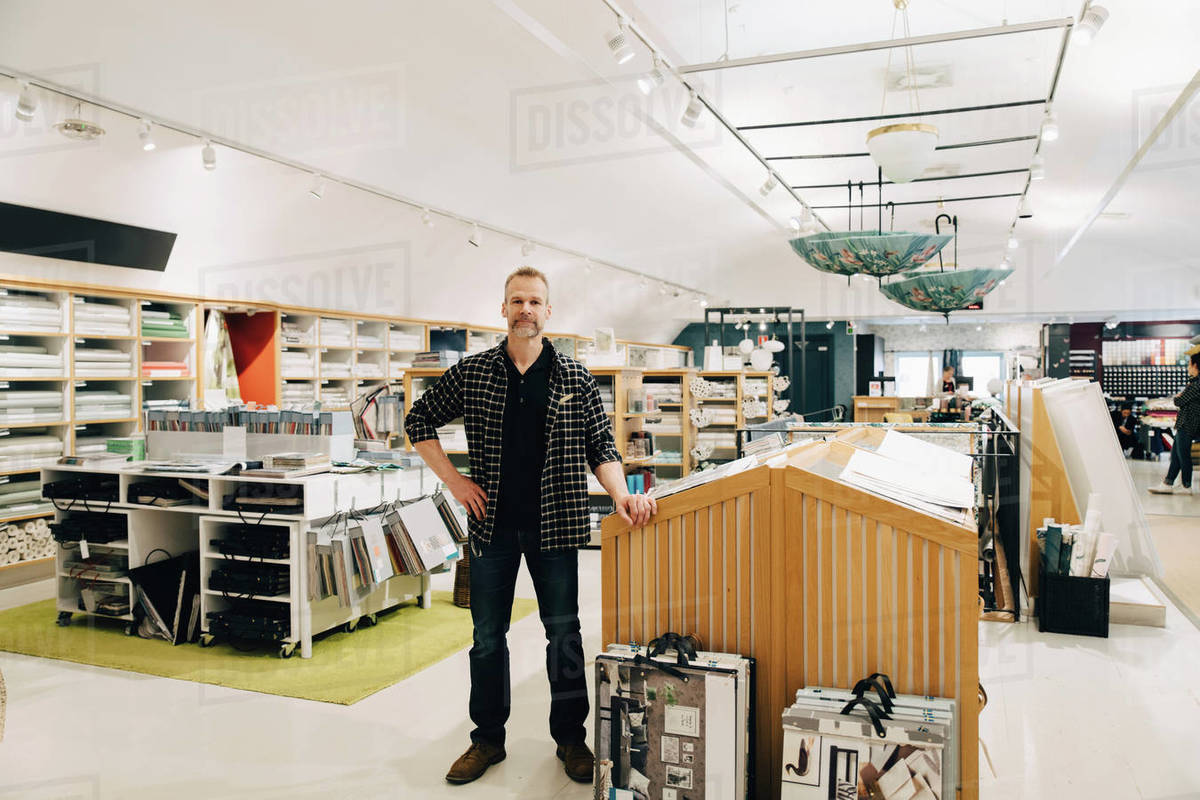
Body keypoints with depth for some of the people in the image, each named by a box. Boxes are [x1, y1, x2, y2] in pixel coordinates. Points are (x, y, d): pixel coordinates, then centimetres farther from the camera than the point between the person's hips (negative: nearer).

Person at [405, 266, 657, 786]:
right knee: (488, 635, 11)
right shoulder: (471, 373, 1)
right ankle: (488, 739, 28)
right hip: (492, 524, 1)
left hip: (554, 525, -1)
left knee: (563, 632, 8)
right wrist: (454, 480, 1)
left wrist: (622, 496, -15)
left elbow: (600, 447, 2)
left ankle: (570, 737, 26)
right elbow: (419, 420, 10)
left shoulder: (575, 378, 0)